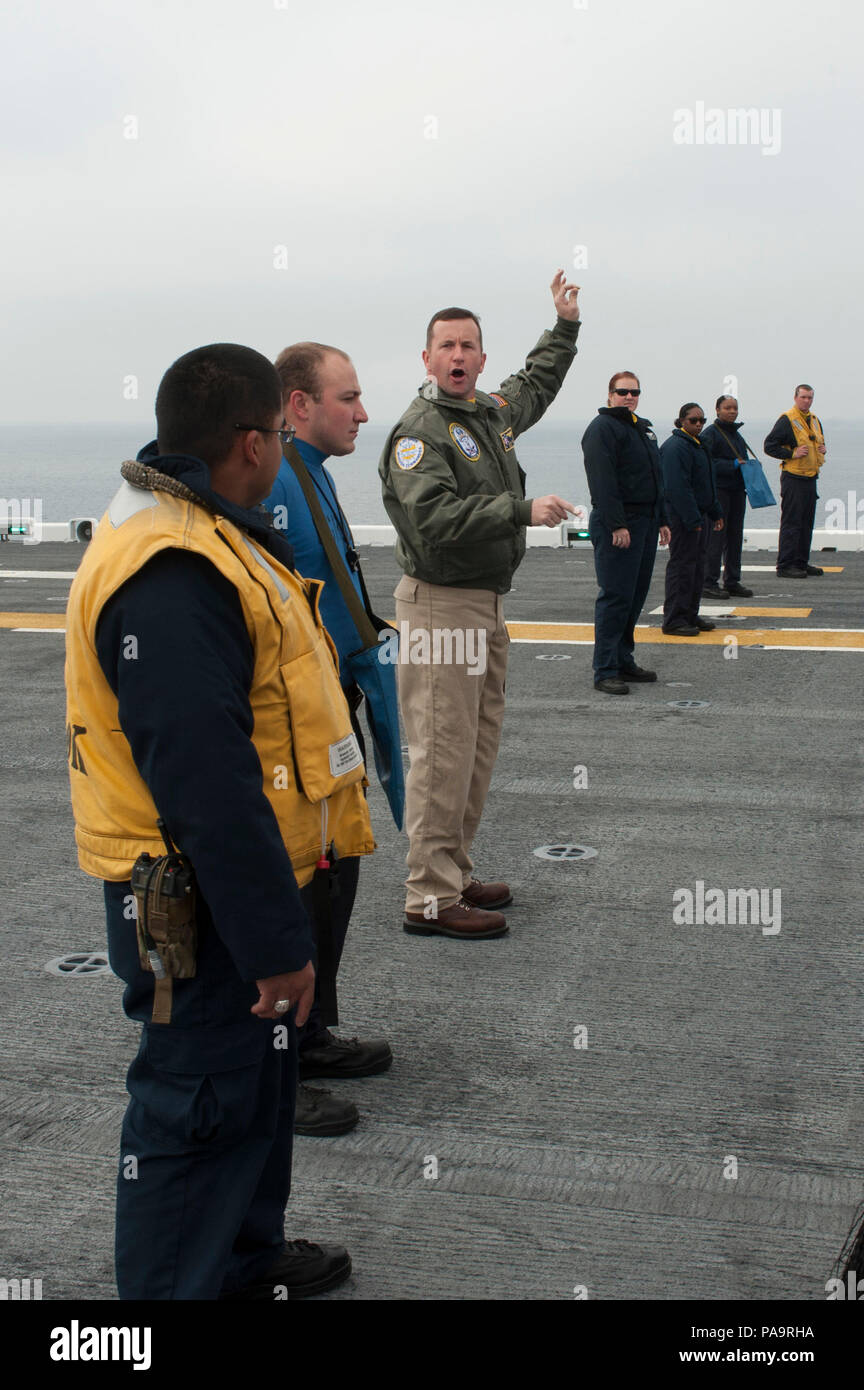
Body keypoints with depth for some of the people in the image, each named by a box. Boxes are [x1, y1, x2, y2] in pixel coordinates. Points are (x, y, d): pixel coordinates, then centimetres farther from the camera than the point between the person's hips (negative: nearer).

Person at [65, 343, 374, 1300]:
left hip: (238, 877, 11)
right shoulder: (171, 575, -27)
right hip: (201, 906, -11)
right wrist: (275, 941, -24)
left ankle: (247, 1260, 43)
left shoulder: (203, 536, 10)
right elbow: (206, 781, -30)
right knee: (200, 1109, 3)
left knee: (257, 1078, 24)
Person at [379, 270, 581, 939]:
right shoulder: (420, 430, -13)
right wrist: (525, 511, -22)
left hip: (486, 606, 9)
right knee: (443, 753, -7)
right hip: (440, 602, -9)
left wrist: (565, 324, 36)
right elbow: (437, 518, -26)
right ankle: (431, 898, -1)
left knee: (478, 748, 14)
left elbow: (537, 384, 37)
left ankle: (454, 873, 25)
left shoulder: (494, 412, 13)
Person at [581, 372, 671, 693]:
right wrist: (616, 525, -24)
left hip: (645, 523, 9)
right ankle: (605, 671, -7)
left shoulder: (644, 428, 20)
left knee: (636, 596, 12)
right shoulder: (603, 428, -9)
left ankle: (624, 661, 21)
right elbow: (603, 482, -19)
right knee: (616, 597, -10)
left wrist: (661, 520, 21)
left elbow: (655, 479, 26)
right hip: (616, 525, -9)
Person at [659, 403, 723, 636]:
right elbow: (678, 487, -22)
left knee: (697, 566, 13)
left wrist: (716, 513, 23)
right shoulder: (676, 447, -15)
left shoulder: (698, 445, 17)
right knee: (681, 566, -7)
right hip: (682, 518, -10)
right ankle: (673, 620, -3)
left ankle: (690, 615, 20)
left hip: (699, 516, 10)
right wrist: (693, 520, -24)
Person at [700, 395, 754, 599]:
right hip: (718, 490, -8)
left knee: (735, 536, 10)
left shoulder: (737, 434, 19)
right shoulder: (710, 433, -6)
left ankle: (732, 581, 17)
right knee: (715, 536, -8)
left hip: (737, 490, 8)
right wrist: (732, 465, -20)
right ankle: (709, 582, -4)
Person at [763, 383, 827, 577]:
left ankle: (801, 563, 20)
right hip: (793, 478, -8)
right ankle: (785, 565, -4)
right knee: (791, 523, -7)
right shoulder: (787, 420, -10)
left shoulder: (814, 420, 14)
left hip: (810, 477, 8)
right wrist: (792, 454, -19)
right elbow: (770, 445, -13)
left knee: (807, 522, 12)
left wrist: (822, 449, 7)